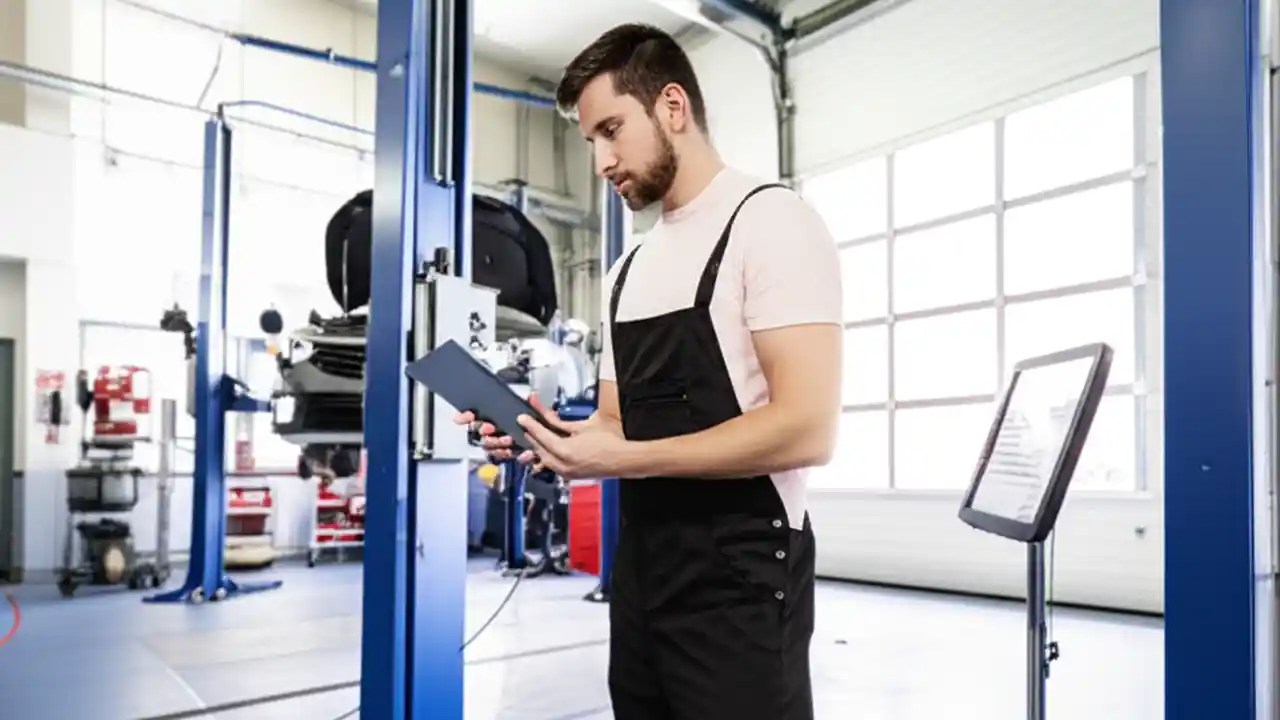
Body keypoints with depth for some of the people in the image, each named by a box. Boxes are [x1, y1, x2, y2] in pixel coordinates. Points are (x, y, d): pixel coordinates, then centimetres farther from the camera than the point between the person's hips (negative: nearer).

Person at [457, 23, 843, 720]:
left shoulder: (769, 220, -10)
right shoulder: (628, 269, 14)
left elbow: (806, 429, -20)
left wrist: (621, 459, -20)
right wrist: (545, 436, -4)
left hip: (736, 573, -8)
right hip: (642, 565, 8)